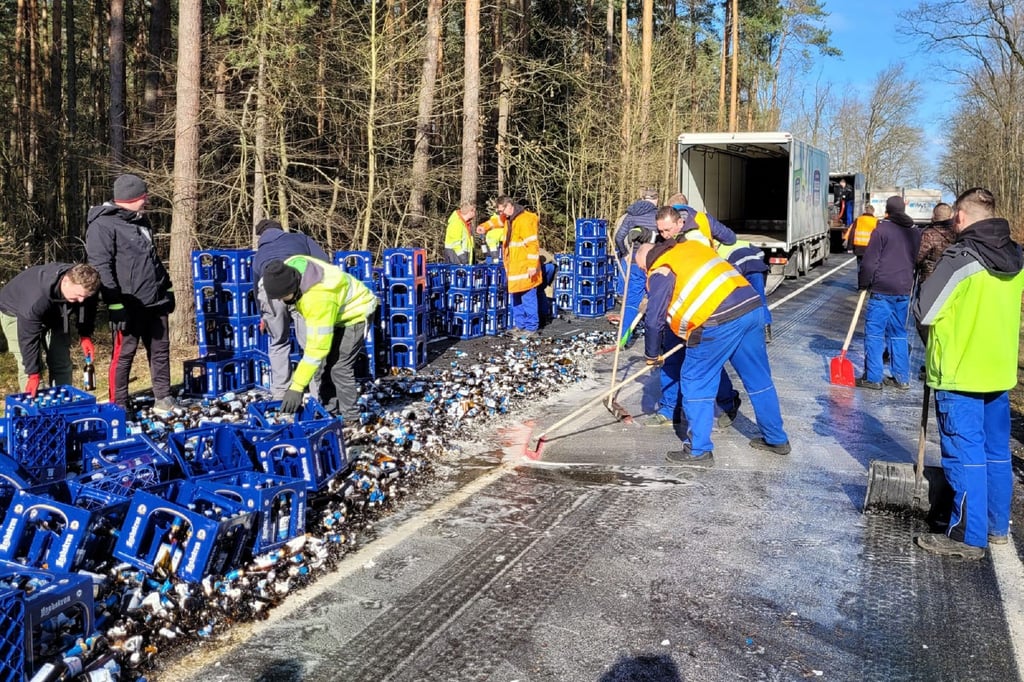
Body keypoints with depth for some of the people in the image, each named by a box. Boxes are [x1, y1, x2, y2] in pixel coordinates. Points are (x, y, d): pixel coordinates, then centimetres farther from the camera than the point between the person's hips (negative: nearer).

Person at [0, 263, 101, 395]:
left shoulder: (84, 287, -28)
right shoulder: (36, 299, -45)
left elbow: (87, 309, -3)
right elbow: (29, 338, -37)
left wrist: (85, 336, -12)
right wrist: (33, 374, -33)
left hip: (54, 314, 6)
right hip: (16, 313, -5)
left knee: (62, 364, 2)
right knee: (29, 366, -16)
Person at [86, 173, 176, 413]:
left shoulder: (141, 221, 16)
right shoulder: (102, 225, -12)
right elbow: (101, 268, -17)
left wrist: (168, 288, 22)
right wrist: (115, 304, -21)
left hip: (156, 302, 8)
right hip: (129, 305, -8)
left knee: (160, 350, 12)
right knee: (124, 354, -1)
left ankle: (164, 399, 22)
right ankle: (119, 407, 8)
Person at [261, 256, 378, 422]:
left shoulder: (319, 296, -42)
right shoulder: (289, 267, -20)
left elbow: (317, 347, -40)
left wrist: (296, 387, -38)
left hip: (355, 313, -9)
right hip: (336, 313, 9)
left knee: (339, 367, -15)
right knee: (325, 363, 5)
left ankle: (350, 419, -5)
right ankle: (331, 411, 15)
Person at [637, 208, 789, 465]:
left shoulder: (660, 273, 3)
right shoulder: (691, 246, 24)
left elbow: (654, 318, 2)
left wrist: (652, 355, 16)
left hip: (720, 320, -8)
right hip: (752, 306, 8)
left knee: (696, 382, 6)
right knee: (758, 378, 19)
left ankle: (699, 451, 8)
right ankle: (776, 439, 31)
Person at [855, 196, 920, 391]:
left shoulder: (881, 230, -8)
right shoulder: (914, 233, 12)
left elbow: (870, 261, -10)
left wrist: (863, 283, 1)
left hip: (881, 290, -6)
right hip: (904, 291, 6)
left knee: (874, 333, -2)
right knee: (899, 333, 13)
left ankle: (873, 378, -3)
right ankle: (901, 378, 14)